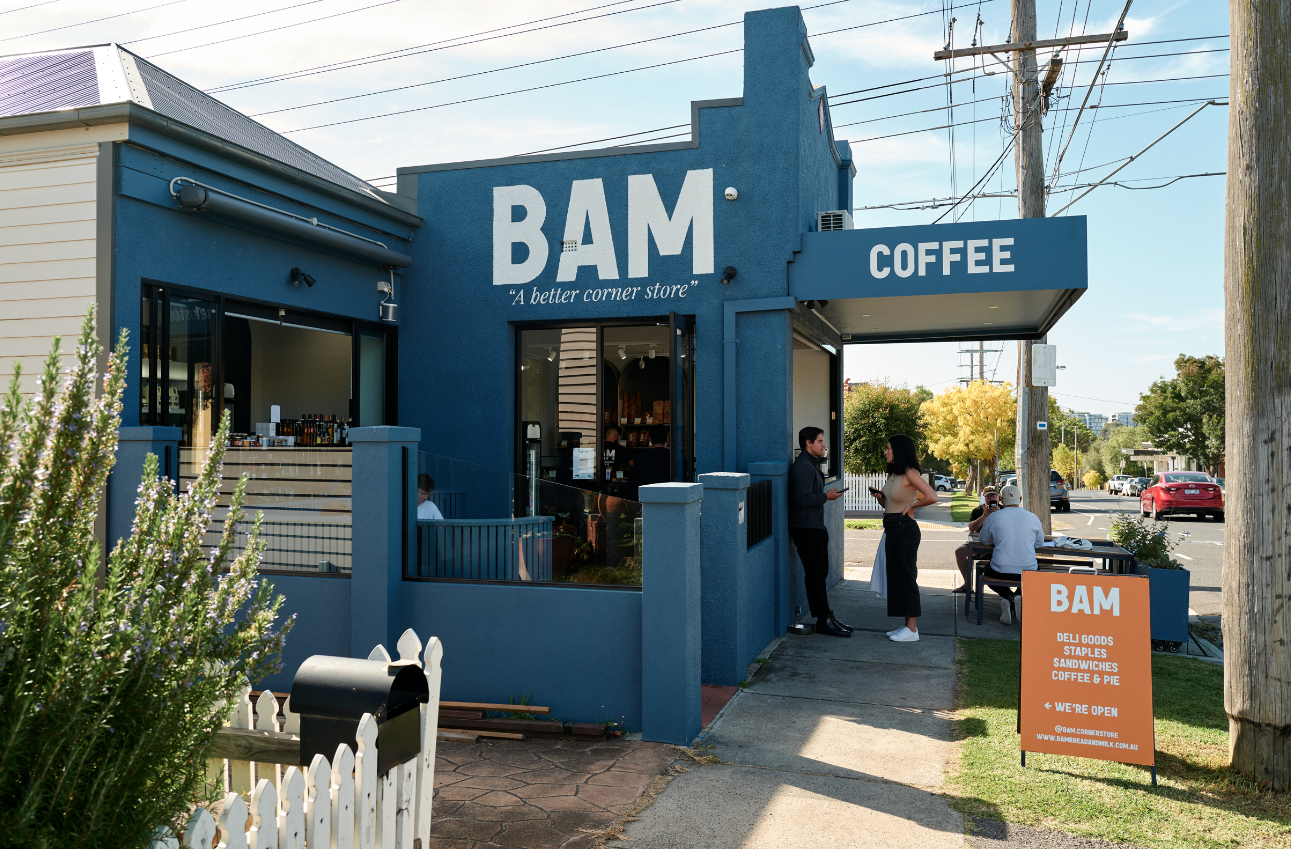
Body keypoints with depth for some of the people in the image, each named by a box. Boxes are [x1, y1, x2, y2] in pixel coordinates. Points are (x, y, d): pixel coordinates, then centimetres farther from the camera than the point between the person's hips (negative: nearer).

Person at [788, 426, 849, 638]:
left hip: (815, 527, 11)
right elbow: (803, 498, -25)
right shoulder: (802, 466, -16)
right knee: (816, 574, -6)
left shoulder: (812, 465, 18)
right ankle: (824, 621, -2)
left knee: (820, 573, 12)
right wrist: (826, 497, -14)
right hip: (806, 528, -11)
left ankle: (825, 618, 18)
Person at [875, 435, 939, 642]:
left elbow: (932, 497, -26)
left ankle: (912, 630, 3)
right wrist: (881, 498, 2)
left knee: (906, 577, -4)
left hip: (904, 529, -10)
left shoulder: (910, 473, -14)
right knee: (896, 577, 12)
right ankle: (908, 625, 20)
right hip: (892, 530, 10)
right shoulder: (892, 474, 14)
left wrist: (911, 505, -14)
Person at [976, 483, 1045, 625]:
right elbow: (1040, 542, 15)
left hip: (1000, 571, -1)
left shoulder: (993, 517, -4)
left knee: (988, 572, 33)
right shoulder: (1033, 517, 1)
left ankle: (1009, 597, 3)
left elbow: (984, 540, 11)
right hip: (1028, 571, 2)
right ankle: (1019, 598, 3)